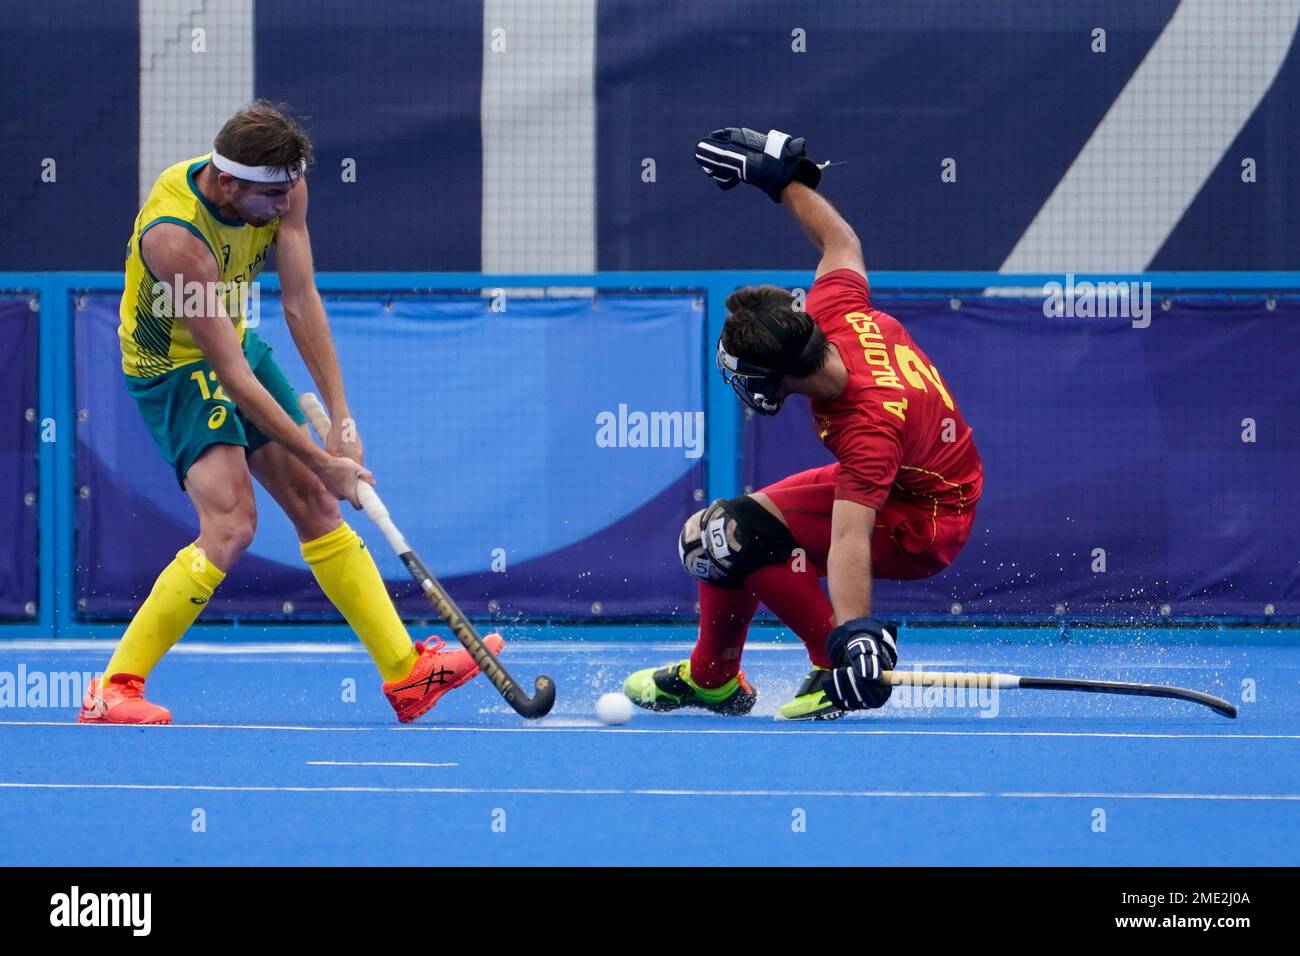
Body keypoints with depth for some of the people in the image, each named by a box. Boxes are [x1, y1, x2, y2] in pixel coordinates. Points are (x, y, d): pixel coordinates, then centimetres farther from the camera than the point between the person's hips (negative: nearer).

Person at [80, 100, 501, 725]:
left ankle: (406, 673, 12)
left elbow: (300, 300, -13)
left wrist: (340, 419, -20)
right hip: (174, 365, -7)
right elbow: (233, 377, -32)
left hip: (238, 342, 7)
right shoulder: (176, 238, -35)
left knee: (318, 507, 6)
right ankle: (112, 691, -17)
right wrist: (321, 461, -28)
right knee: (231, 525, -22)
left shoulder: (282, 189, -15)